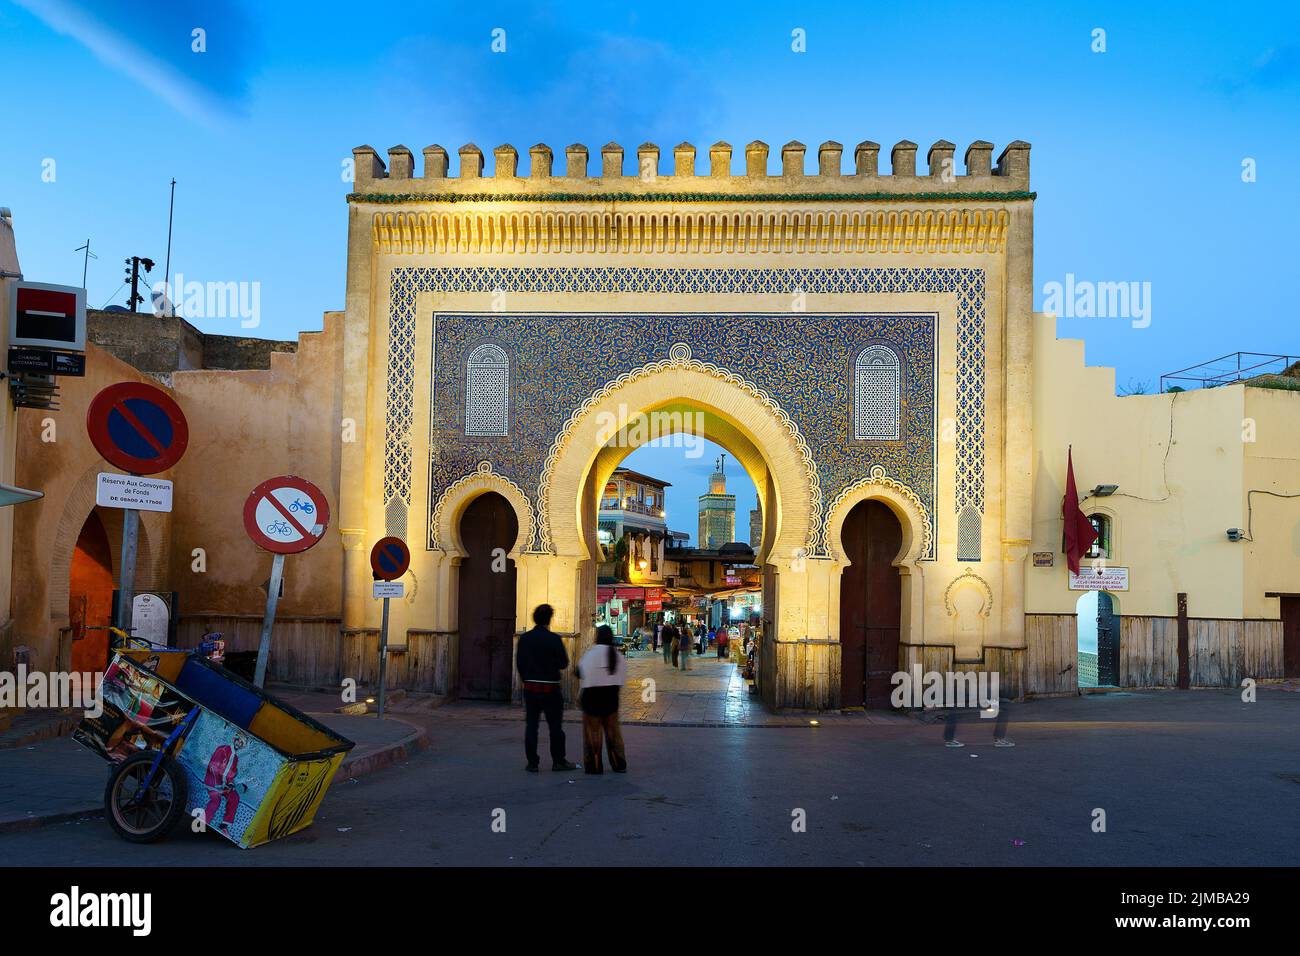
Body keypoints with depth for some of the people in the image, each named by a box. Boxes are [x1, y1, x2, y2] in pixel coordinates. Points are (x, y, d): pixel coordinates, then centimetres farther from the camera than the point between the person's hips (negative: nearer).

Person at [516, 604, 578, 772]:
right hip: (550, 688, -3)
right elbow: (563, 663, -10)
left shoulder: (524, 638, 0)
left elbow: (519, 662, 4)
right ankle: (558, 761, 14)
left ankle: (532, 763, 7)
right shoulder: (554, 639, -12)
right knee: (555, 726, 8)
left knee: (531, 725, 7)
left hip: (530, 687, 3)